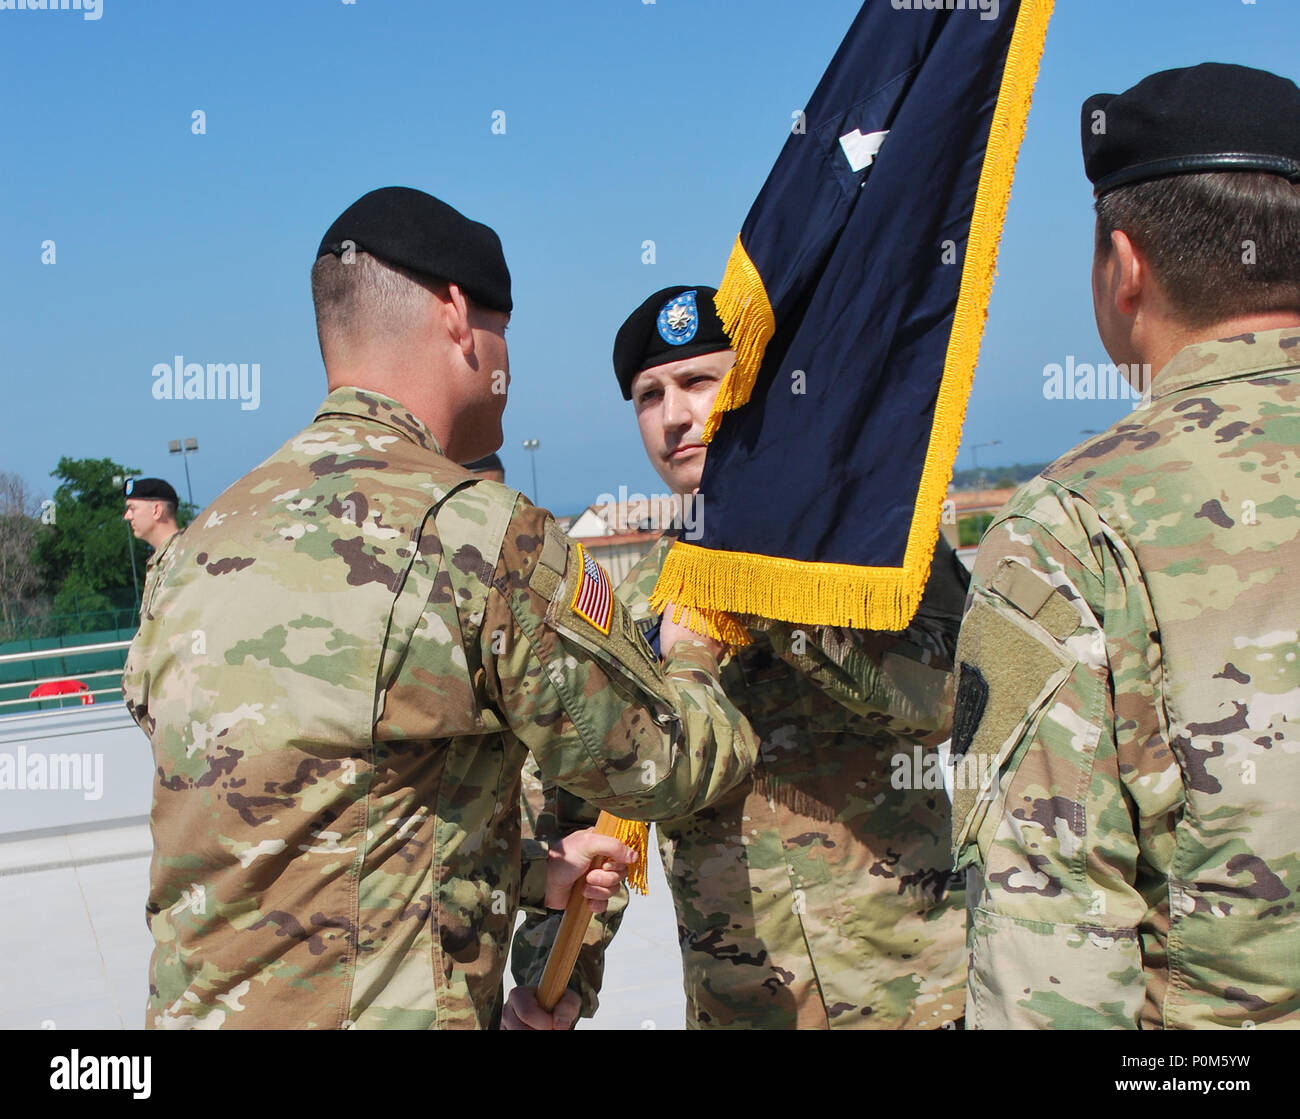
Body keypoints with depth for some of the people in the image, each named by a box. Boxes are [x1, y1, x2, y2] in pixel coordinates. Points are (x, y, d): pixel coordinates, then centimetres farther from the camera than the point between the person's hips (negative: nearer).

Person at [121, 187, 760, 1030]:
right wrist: (693, 665, 19)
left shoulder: (204, 542, 6)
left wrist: (531, 870, 19)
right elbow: (669, 763, -3)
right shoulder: (487, 536, -15)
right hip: (386, 1005, -7)